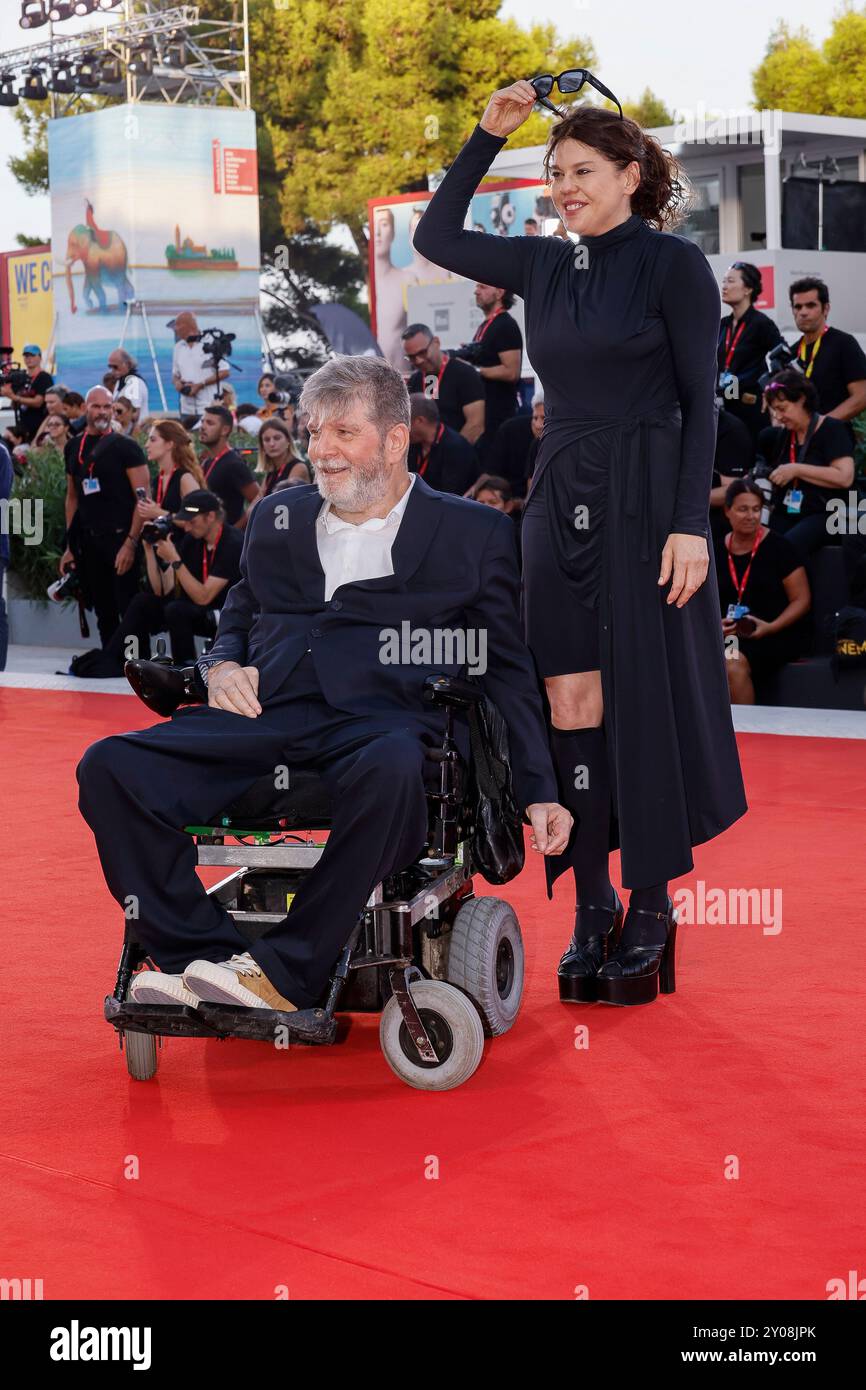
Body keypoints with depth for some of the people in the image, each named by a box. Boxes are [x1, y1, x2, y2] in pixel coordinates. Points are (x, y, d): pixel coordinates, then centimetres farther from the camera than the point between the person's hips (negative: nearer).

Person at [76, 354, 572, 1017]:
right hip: (265, 715, 4)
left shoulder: (474, 533, 14)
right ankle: (207, 959, -22)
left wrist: (539, 792, 4)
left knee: (390, 771, -42)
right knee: (110, 767, -21)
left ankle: (285, 973, -31)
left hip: (386, 720, -3)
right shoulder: (277, 517, 25)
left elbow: (508, 670, 13)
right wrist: (221, 667, 9)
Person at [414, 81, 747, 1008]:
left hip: (644, 506, -5)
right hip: (559, 507, 5)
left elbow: (700, 400, -7)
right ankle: (591, 908, 9)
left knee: (642, 705, -2)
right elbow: (436, 237, 20)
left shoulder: (673, 264, -4)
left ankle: (650, 909, 8)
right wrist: (488, 135, 12)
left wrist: (691, 523, -15)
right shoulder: (545, 266, 12)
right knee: (572, 708, 2)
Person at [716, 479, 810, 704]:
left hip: (777, 636, -3)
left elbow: (802, 600, -2)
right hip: (730, 635, 3)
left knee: (734, 664, -34)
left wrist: (770, 627, -15)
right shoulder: (717, 551, 12)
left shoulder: (777, 547, 0)